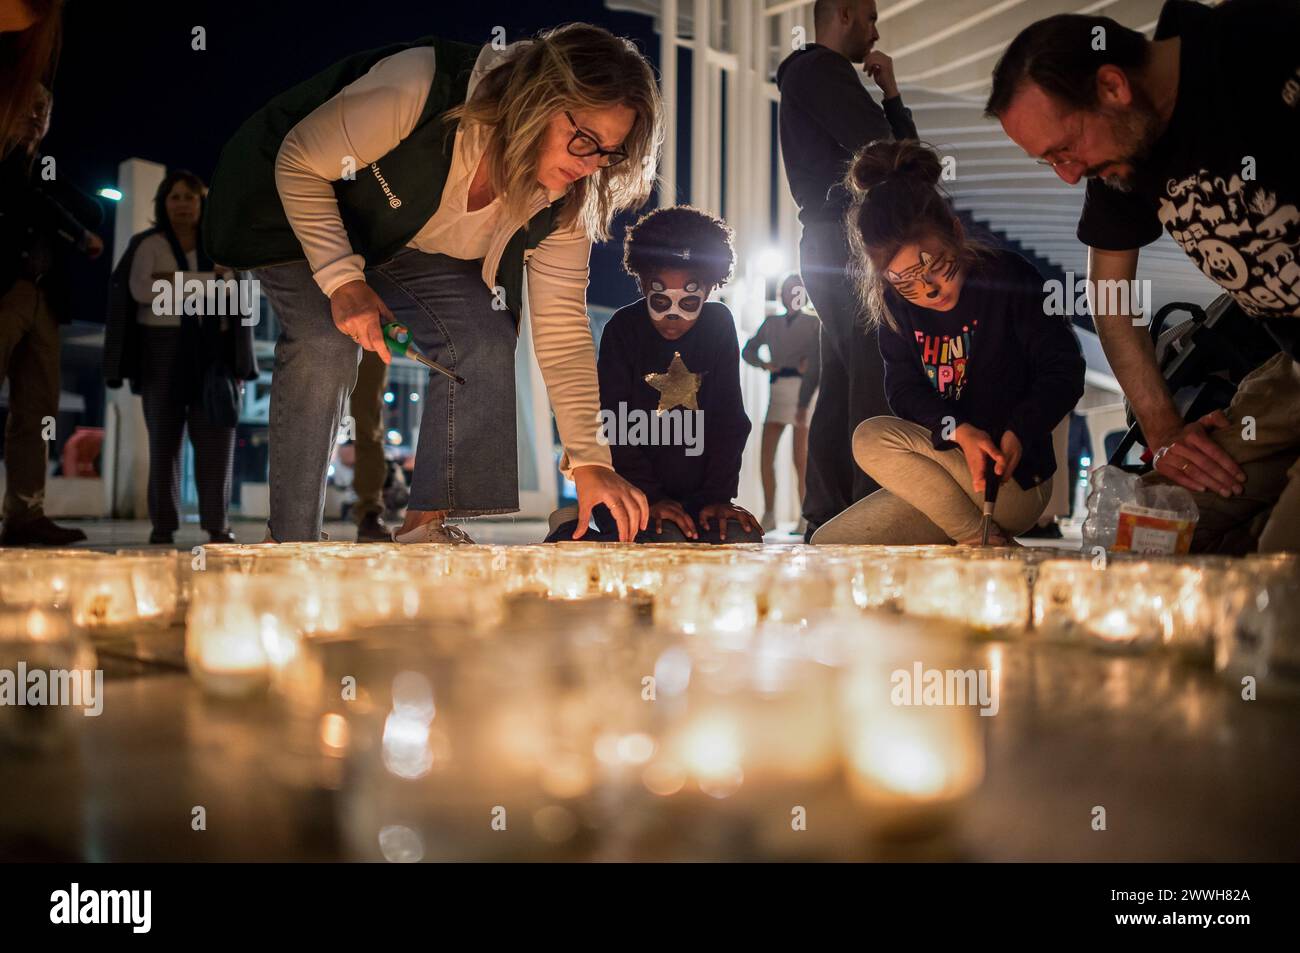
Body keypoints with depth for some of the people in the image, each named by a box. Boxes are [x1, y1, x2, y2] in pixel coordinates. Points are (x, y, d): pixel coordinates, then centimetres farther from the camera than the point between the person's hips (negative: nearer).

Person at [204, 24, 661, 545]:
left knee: (485, 337, -16)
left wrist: (588, 459, -25)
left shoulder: (560, 200, -21)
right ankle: (290, 537, -17)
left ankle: (427, 524, -8)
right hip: (290, 206, -5)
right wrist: (342, 281, -35)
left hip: (410, 244, 5)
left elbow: (561, 325, -17)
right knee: (324, 343, -28)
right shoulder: (418, 87, -38)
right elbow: (299, 163, -26)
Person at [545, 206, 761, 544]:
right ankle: (570, 534, -1)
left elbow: (730, 418, 0)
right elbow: (614, 425, -10)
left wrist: (718, 495, -10)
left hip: (694, 490, 4)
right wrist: (648, 498, -19)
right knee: (668, 543, -29)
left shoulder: (718, 324, 1)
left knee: (743, 542, -19)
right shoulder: (623, 329, -7)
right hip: (629, 489, -4)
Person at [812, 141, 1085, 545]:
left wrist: (1017, 434, -27)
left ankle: (985, 543, -16)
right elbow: (904, 389, -3)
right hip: (949, 465, 6)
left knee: (871, 438, -25)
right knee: (827, 545, -6)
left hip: (1014, 478, -6)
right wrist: (959, 431, -23)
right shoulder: (897, 304, 1)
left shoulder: (1009, 276, -12)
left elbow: (1064, 369, -12)